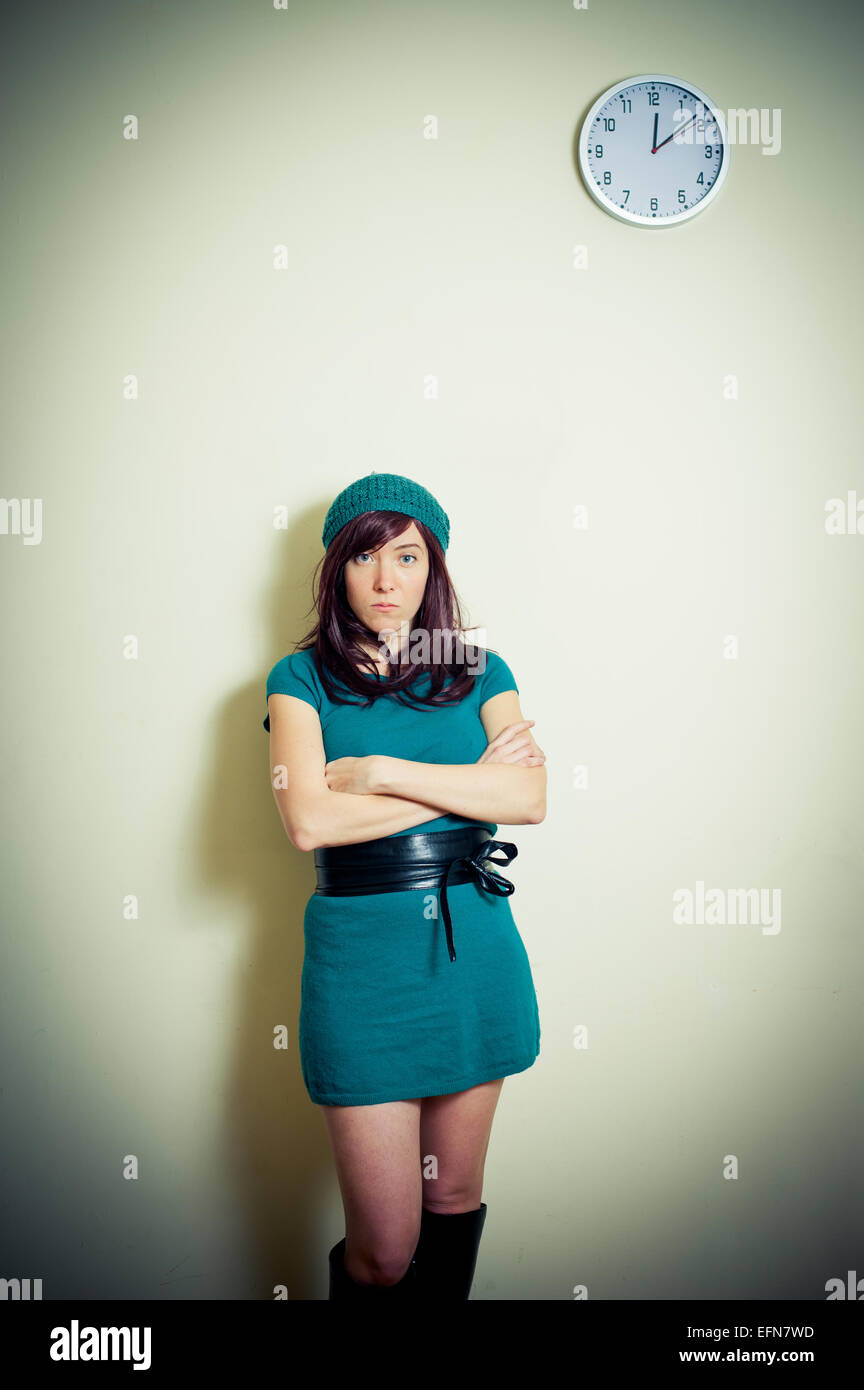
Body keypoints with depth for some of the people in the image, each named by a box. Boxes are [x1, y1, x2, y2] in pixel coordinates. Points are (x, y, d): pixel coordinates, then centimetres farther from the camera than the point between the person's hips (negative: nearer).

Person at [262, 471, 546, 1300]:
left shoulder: (479, 671, 8)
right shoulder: (302, 678, 2)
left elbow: (529, 799, -9)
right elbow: (308, 821, -14)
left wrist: (384, 772, -14)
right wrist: (469, 781, -10)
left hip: (474, 945, 3)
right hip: (361, 952, -2)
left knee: (455, 1196, 17)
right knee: (384, 1250, 2)